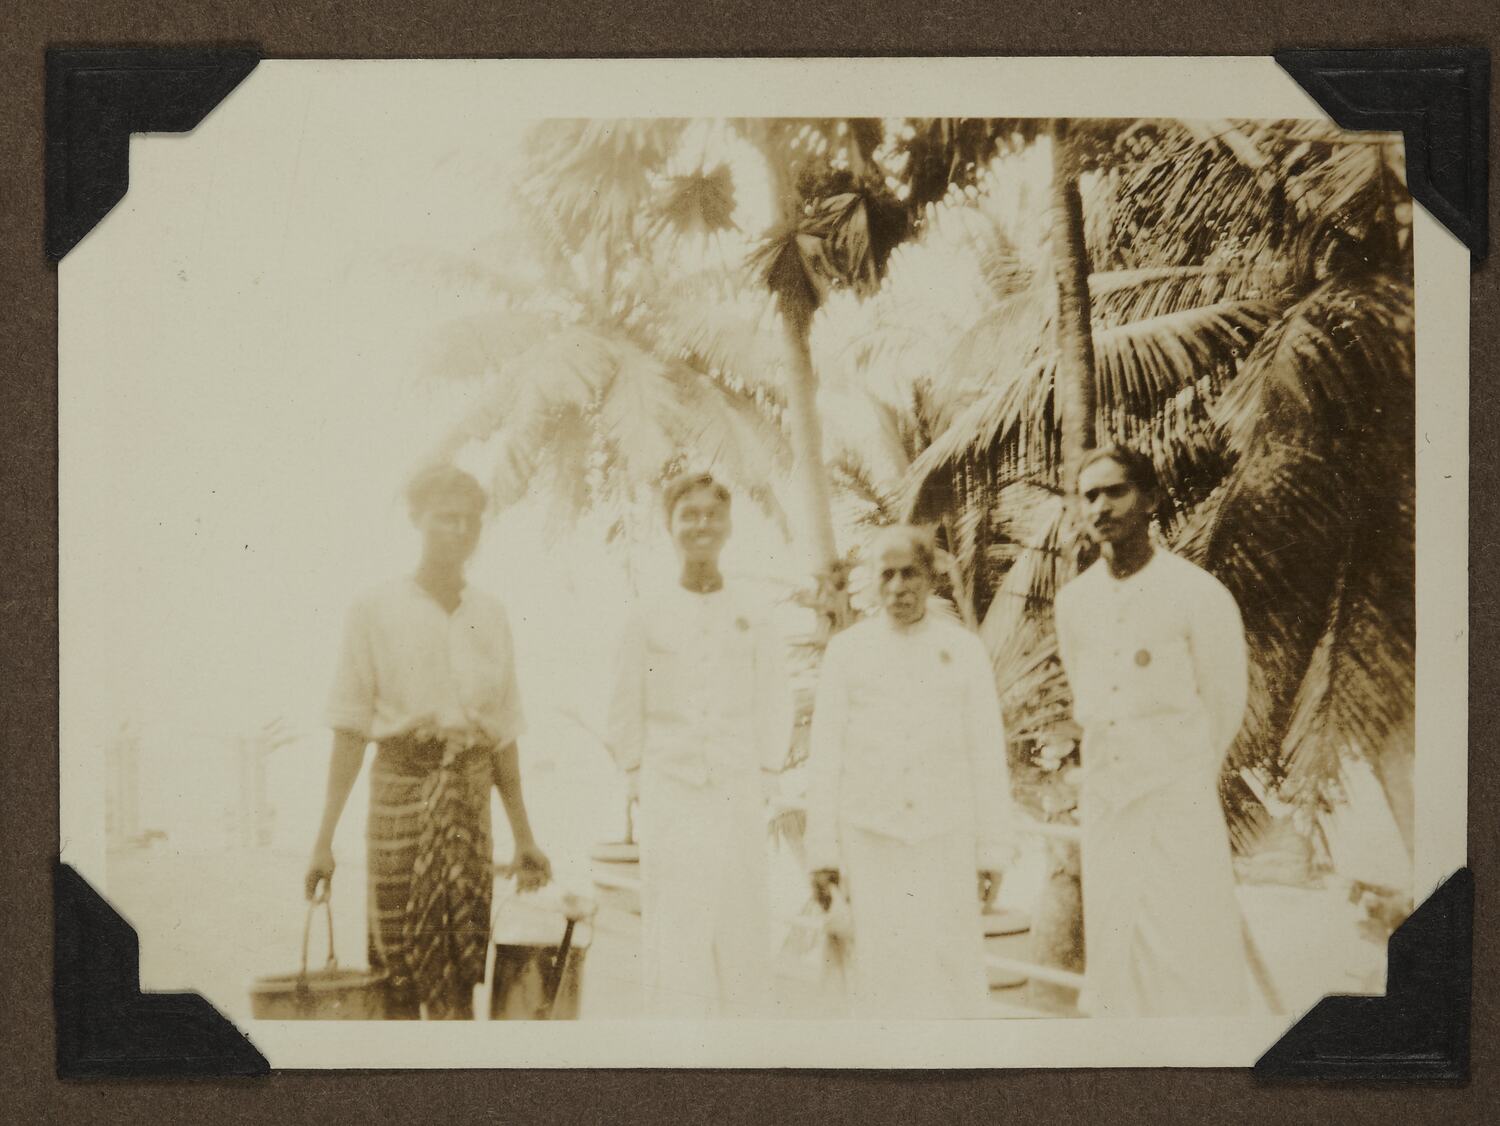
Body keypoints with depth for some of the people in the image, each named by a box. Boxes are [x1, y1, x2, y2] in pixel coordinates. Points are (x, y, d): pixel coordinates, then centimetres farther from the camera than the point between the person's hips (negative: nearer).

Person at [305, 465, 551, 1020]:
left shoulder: (490, 614, 11)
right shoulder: (376, 611, 0)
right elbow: (351, 729, -2)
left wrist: (524, 838, 14)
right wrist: (324, 839, -6)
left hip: (471, 797, 3)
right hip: (401, 787, -3)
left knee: (458, 974, 0)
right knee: (399, 973, -2)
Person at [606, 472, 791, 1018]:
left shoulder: (753, 620, 6)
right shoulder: (647, 617, 4)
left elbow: (775, 712, 10)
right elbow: (625, 715, 8)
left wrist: (762, 783, 4)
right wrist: (641, 785, 3)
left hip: (738, 802, 1)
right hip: (670, 804, -1)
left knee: (742, 943, 2)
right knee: (672, 949, -5)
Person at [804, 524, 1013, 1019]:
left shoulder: (964, 651, 4)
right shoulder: (847, 650, 4)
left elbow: (988, 759, 4)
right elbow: (824, 759, 4)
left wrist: (993, 853, 1)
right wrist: (822, 852, -1)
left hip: (946, 843, 0)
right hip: (870, 845, 0)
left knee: (955, 979, -2)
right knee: (881, 983, -1)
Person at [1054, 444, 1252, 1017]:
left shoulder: (1199, 596, -9)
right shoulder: (1074, 601, 6)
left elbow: (1225, 705, 1)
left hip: (1180, 800, -5)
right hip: (1104, 801, 5)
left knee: (1189, 959, -5)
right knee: (1115, 955, 7)